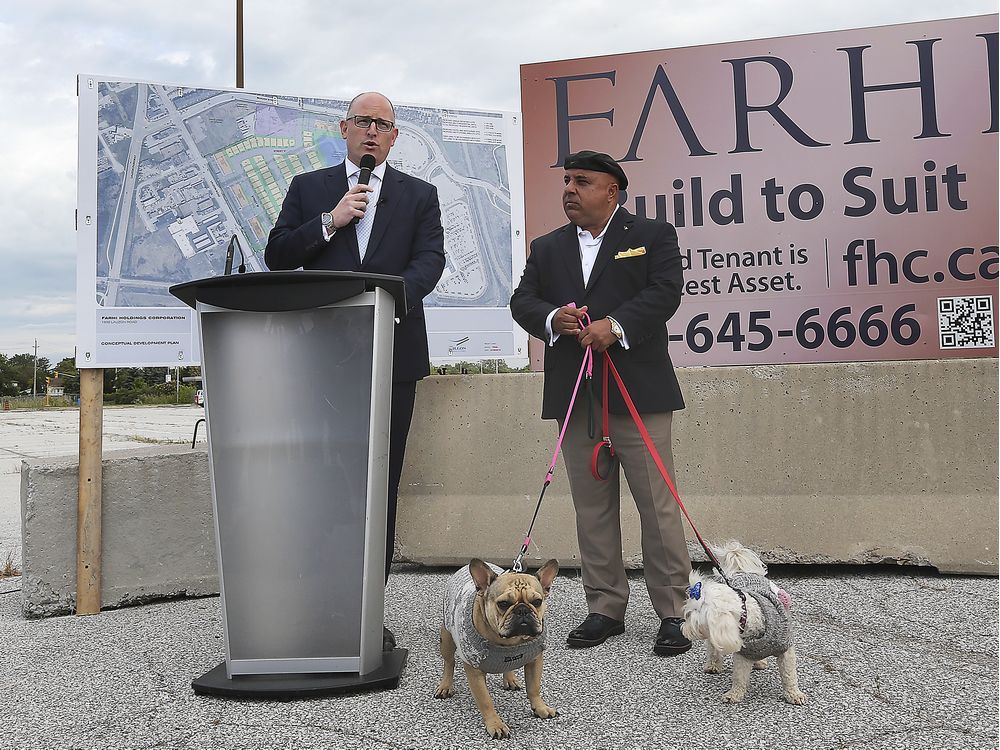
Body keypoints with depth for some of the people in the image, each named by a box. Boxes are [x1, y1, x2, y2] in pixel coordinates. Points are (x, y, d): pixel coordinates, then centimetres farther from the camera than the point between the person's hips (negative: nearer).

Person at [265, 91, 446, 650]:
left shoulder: (419, 196, 11)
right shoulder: (308, 189, 13)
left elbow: (430, 260, -4)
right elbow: (277, 257, 4)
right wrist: (330, 221, -9)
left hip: (392, 355, 0)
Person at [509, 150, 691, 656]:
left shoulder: (653, 236, 6)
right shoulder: (547, 248, 18)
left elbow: (665, 291, -8)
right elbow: (522, 300, 9)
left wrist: (616, 325, -22)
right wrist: (552, 318, -13)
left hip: (637, 391, -4)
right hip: (573, 396, 4)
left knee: (658, 505, -1)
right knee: (592, 509, 9)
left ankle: (672, 613, 9)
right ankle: (605, 609, 19)